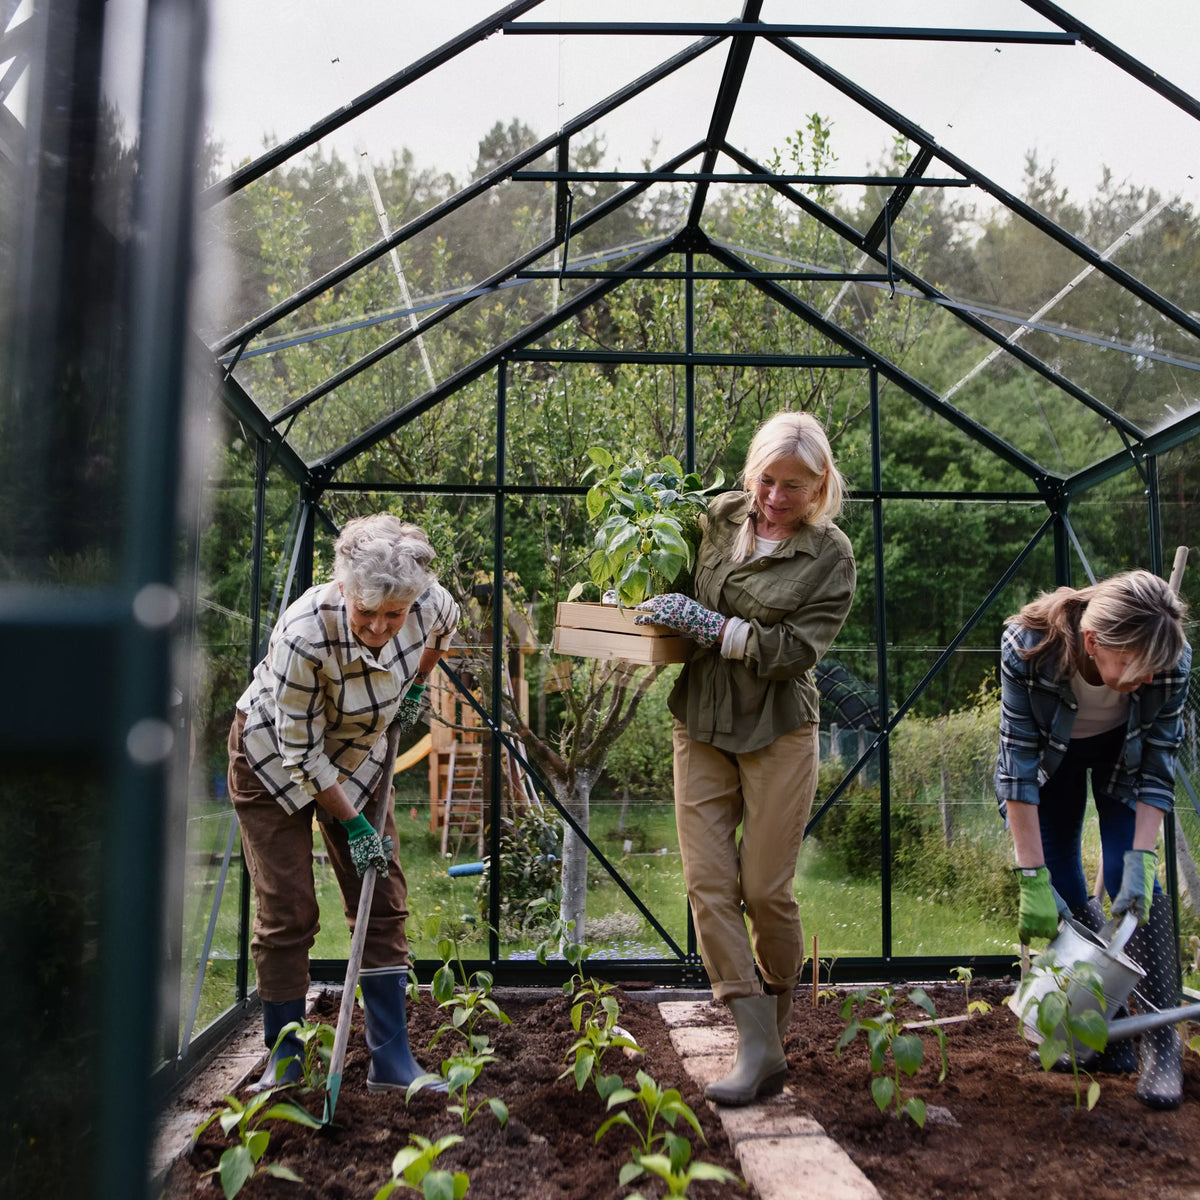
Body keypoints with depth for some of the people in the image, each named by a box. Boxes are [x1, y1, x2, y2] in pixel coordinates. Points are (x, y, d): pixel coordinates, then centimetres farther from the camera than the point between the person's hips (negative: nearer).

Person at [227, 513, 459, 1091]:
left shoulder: (429, 602, -26)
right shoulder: (303, 635, -38)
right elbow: (301, 753, -26)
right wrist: (352, 823, -19)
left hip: (357, 752, 4)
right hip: (275, 757, -4)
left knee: (384, 902, 0)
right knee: (286, 912, -3)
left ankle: (390, 1058, 8)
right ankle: (283, 1054, 15)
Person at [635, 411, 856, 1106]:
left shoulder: (832, 555, -4)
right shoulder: (719, 517, 6)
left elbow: (797, 648, -13)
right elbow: (679, 586, 23)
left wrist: (710, 625, -18)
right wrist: (646, 606, 2)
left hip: (780, 731, -3)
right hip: (702, 727, 4)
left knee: (766, 889, 0)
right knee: (709, 883, -3)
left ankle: (777, 1023, 25)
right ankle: (758, 1047, 4)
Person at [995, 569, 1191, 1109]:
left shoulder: (1171, 660, -34)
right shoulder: (1029, 646, -39)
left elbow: (1157, 766, -21)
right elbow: (1018, 766, -33)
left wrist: (1140, 862, -29)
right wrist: (1032, 880, -33)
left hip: (1124, 754, 0)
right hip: (1052, 754, 0)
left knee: (1127, 880, -14)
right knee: (1063, 889, -4)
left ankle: (1161, 1044, -5)